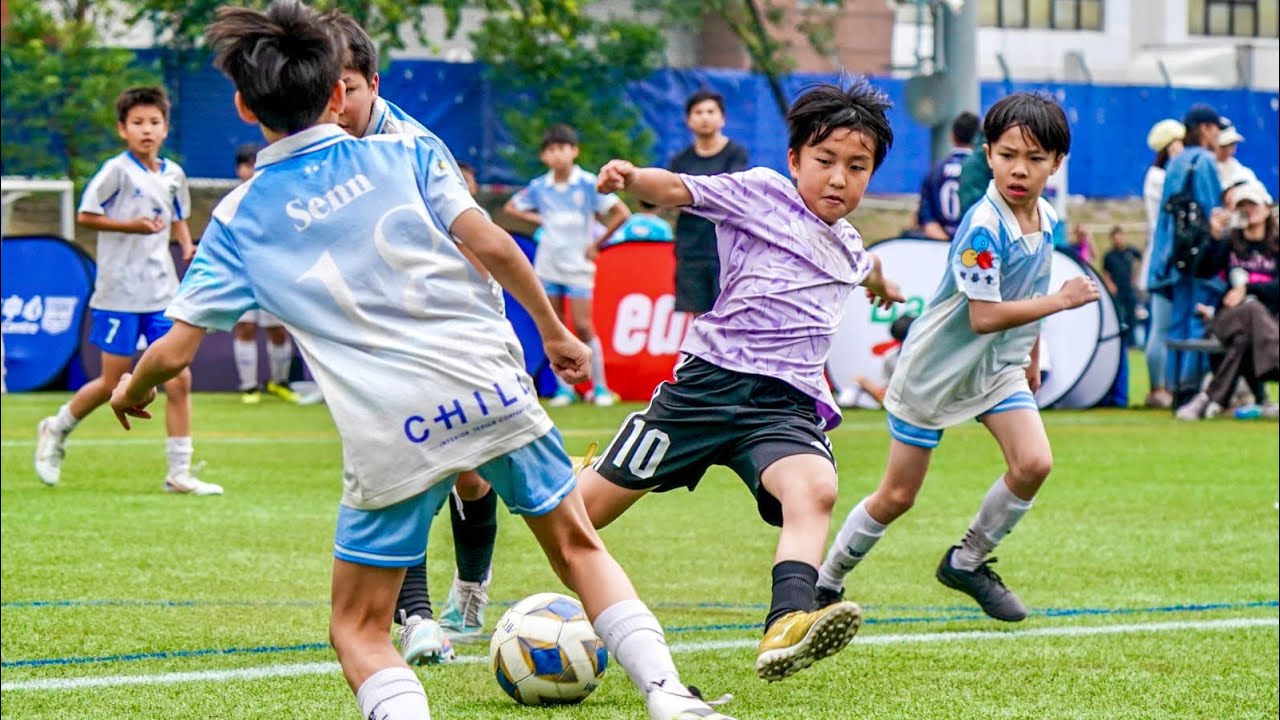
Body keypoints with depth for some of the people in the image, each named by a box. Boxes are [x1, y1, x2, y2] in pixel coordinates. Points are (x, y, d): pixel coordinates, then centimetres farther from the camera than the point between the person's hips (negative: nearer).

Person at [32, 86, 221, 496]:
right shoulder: (117, 171, -8)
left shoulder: (173, 175, 8)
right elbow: (85, 216, -9)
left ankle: (179, 473, 3)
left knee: (179, 379, -2)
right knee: (112, 383, 1)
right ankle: (55, 431, 27)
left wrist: (188, 247, 4)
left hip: (163, 293, 5)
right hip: (120, 293, -5)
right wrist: (131, 225, -20)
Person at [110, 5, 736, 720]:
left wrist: (132, 390, 26)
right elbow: (490, 243, -1)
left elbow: (175, 351, 5)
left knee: (359, 631, 11)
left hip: (388, 438, -2)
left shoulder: (238, 219, 7)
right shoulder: (406, 152, 8)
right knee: (578, 547, 21)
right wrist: (555, 332, 12)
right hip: (490, 386, 2)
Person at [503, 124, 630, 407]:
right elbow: (511, 208, 18)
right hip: (547, 265, 4)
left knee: (583, 325, -7)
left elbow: (621, 213, -11)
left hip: (578, 265, -4)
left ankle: (600, 387, 3)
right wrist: (538, 220, 3)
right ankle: (564, 387, 11)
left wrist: (597, 244, -6)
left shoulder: (587, 184, -9)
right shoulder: (539, 188, 2)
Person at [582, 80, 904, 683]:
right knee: (589, 507, 1)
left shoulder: (847, 247, 23)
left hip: (788, 404, 4)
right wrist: (631, 178, -32)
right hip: (711, 382, -3)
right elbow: (678, 191, -11)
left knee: (815, 490, -31)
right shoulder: (762, 193, 3)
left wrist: (881, 283, 72)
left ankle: (786, 629, -51)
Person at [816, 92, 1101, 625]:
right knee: (897, 496, 1)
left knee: (1034, 463, -15)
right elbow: (984, 317, -30)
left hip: (999, 364, 6)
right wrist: (1062, 300, -24)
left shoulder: (1046, 220, -3)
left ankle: (967, 563, 6)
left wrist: (1032, 358, 21)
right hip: (936, 367, -6)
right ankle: (826, 581, 21)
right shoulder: (982, 227, -28)